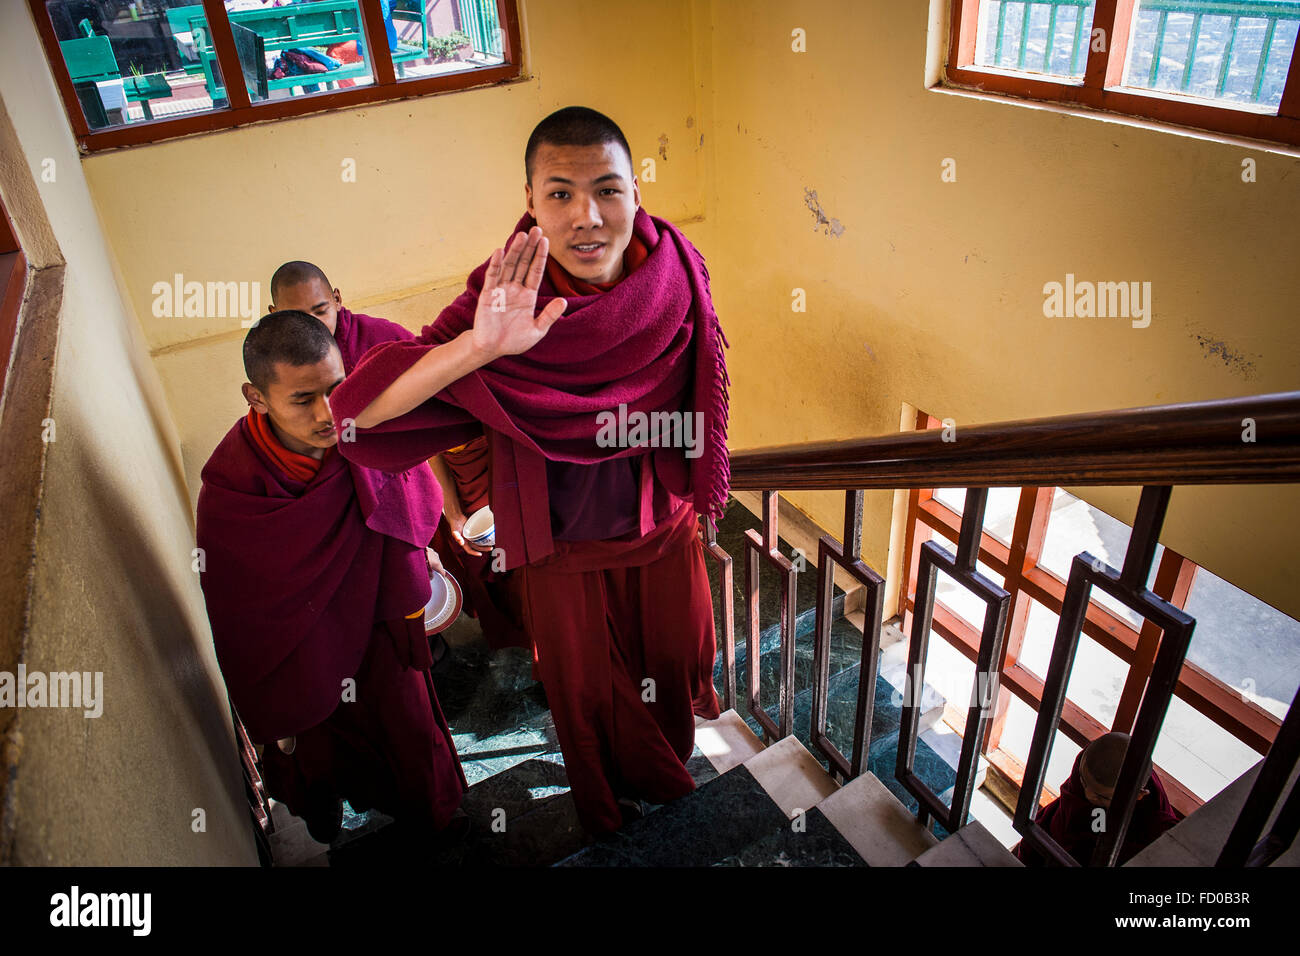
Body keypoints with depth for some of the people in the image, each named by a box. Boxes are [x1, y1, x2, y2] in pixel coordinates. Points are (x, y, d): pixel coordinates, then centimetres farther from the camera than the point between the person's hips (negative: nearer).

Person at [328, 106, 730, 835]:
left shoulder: (675, 276, -18)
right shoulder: (501, 301, -25)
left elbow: (700, 395, 0)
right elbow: (357, 410, -33)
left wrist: (701, 500, 8)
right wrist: (478, 346, -48)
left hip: (663, 530, 3)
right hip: (563, 551, -2)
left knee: (675, 657, 27)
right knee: (588, 686, 22)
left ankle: (669, 765, 64)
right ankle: (609, 802, 58)